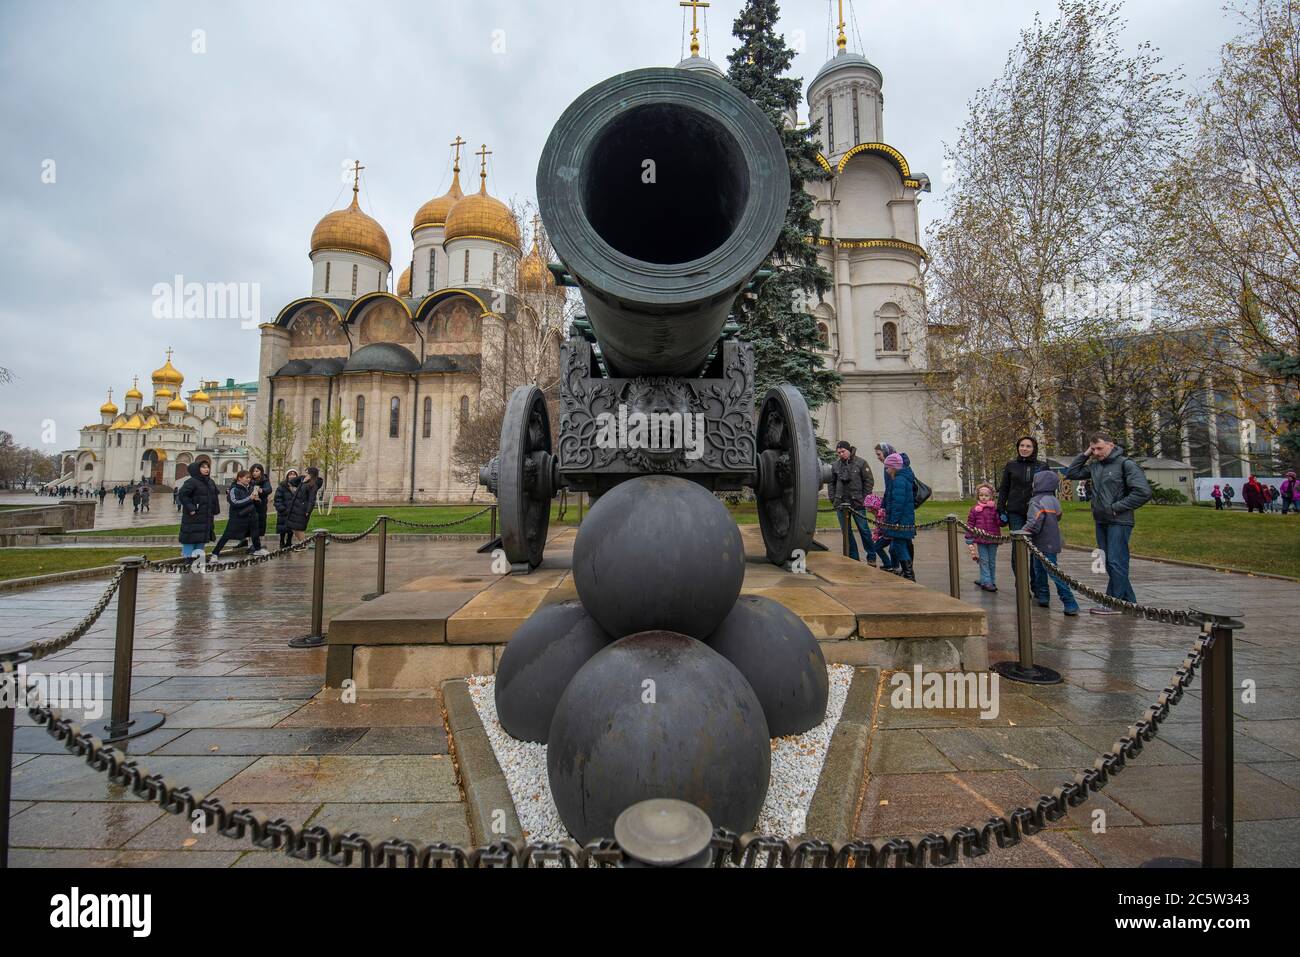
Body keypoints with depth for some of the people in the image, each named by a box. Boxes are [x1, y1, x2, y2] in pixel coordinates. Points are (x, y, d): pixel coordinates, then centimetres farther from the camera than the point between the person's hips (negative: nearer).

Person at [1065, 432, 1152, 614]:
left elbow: (1143, 492, -15)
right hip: (1101, 522, 7)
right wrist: (1084, 454, 8)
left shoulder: (1126, 464, -9)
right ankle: (1128, 601, 21)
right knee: (1110, 563, 11)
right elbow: (1072, 473, 18)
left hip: (1119, 523, -7)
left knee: (1116, 562, -5)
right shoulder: (1094, 466, 11)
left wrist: (1117, 507, -13)